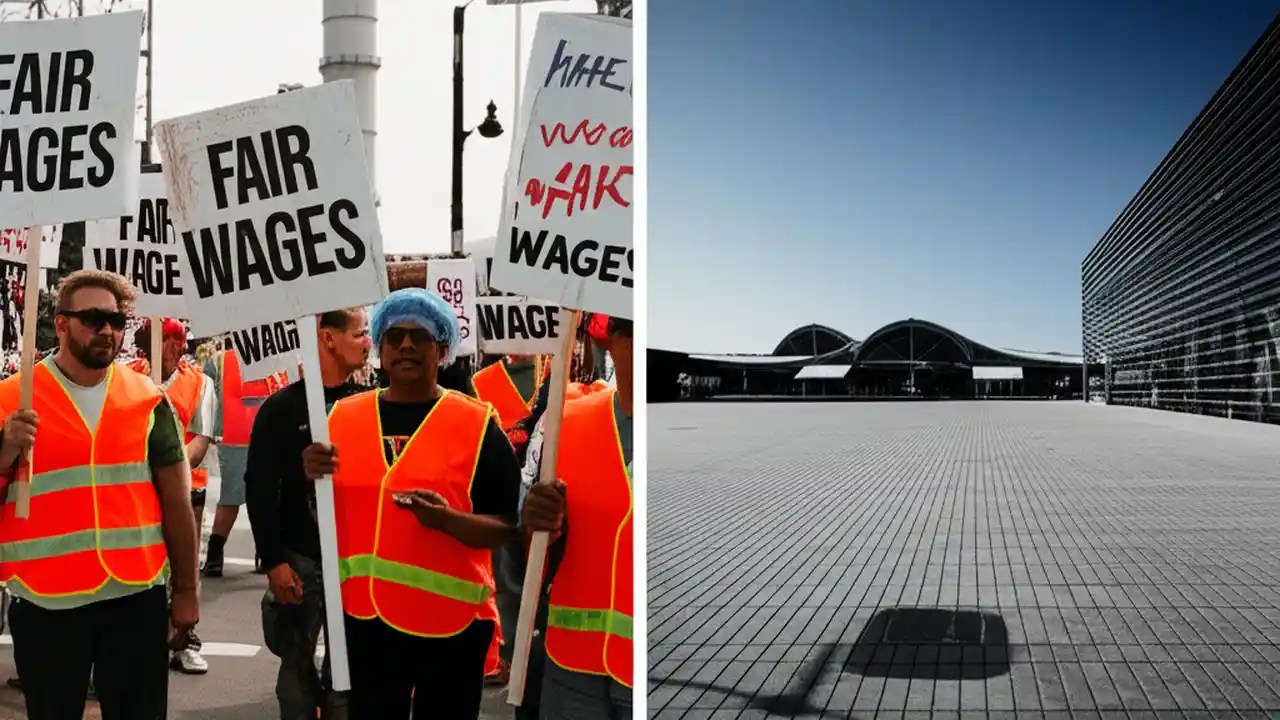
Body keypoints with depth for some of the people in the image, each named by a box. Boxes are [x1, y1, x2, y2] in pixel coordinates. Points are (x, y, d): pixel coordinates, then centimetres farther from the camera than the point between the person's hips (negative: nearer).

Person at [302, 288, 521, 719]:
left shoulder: (476, 424, -4)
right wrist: (312, 478, -9)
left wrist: (446, 519, -24)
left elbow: (506, 528, -6)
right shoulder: (343, 417, 6)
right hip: (364, 619, 3)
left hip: (452, 621, -3)